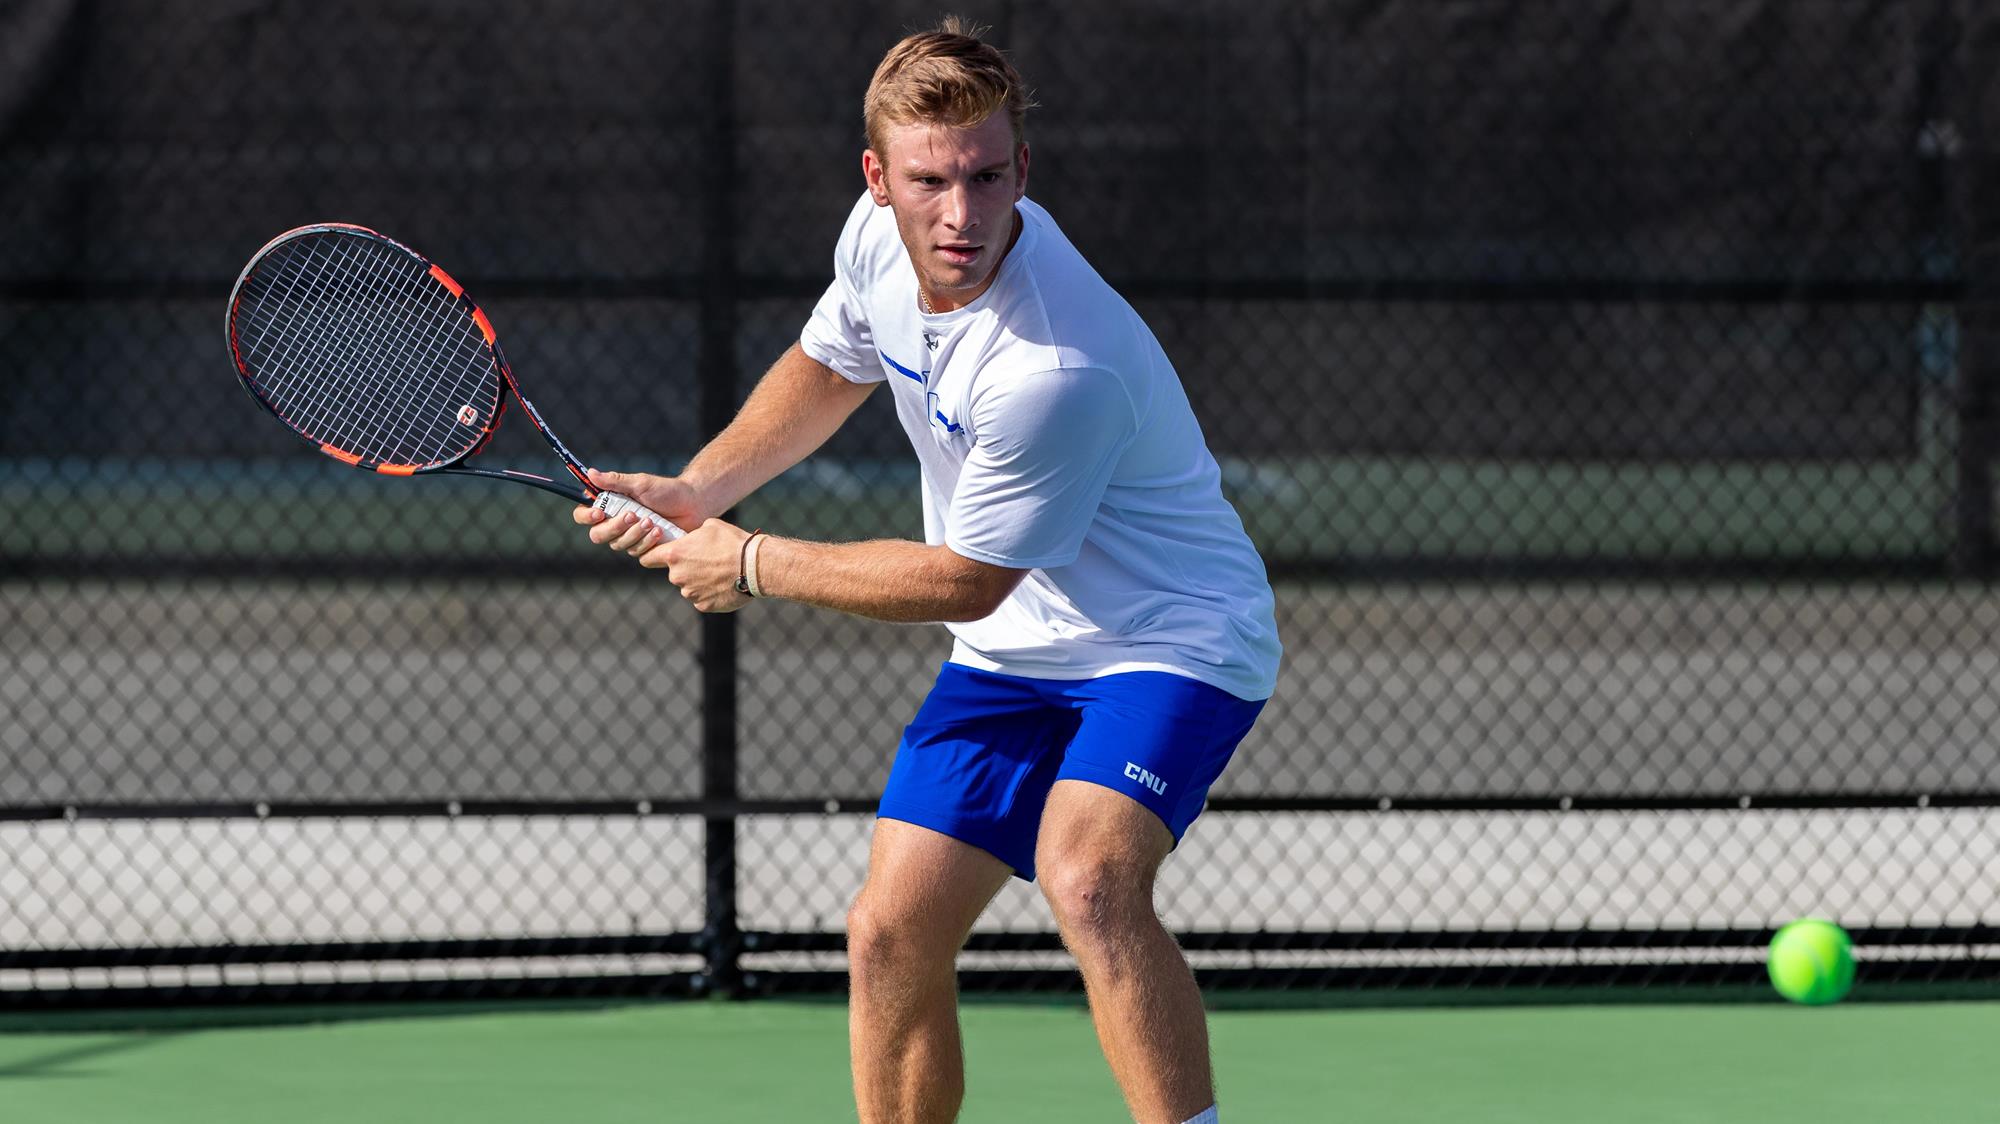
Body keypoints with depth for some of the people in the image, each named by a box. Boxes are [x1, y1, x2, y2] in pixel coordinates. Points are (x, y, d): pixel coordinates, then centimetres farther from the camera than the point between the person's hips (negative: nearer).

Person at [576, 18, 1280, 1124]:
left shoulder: (1056, 369, -34)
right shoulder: (878, 239, -10)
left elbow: (964, 580, -22)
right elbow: (828, 366, 15)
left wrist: (754, 565, -11)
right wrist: (696, 490, 2)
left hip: (1170, 638, -8)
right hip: (1010, 656, 8)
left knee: (1087, 880, -34)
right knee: (888, 940, 4)